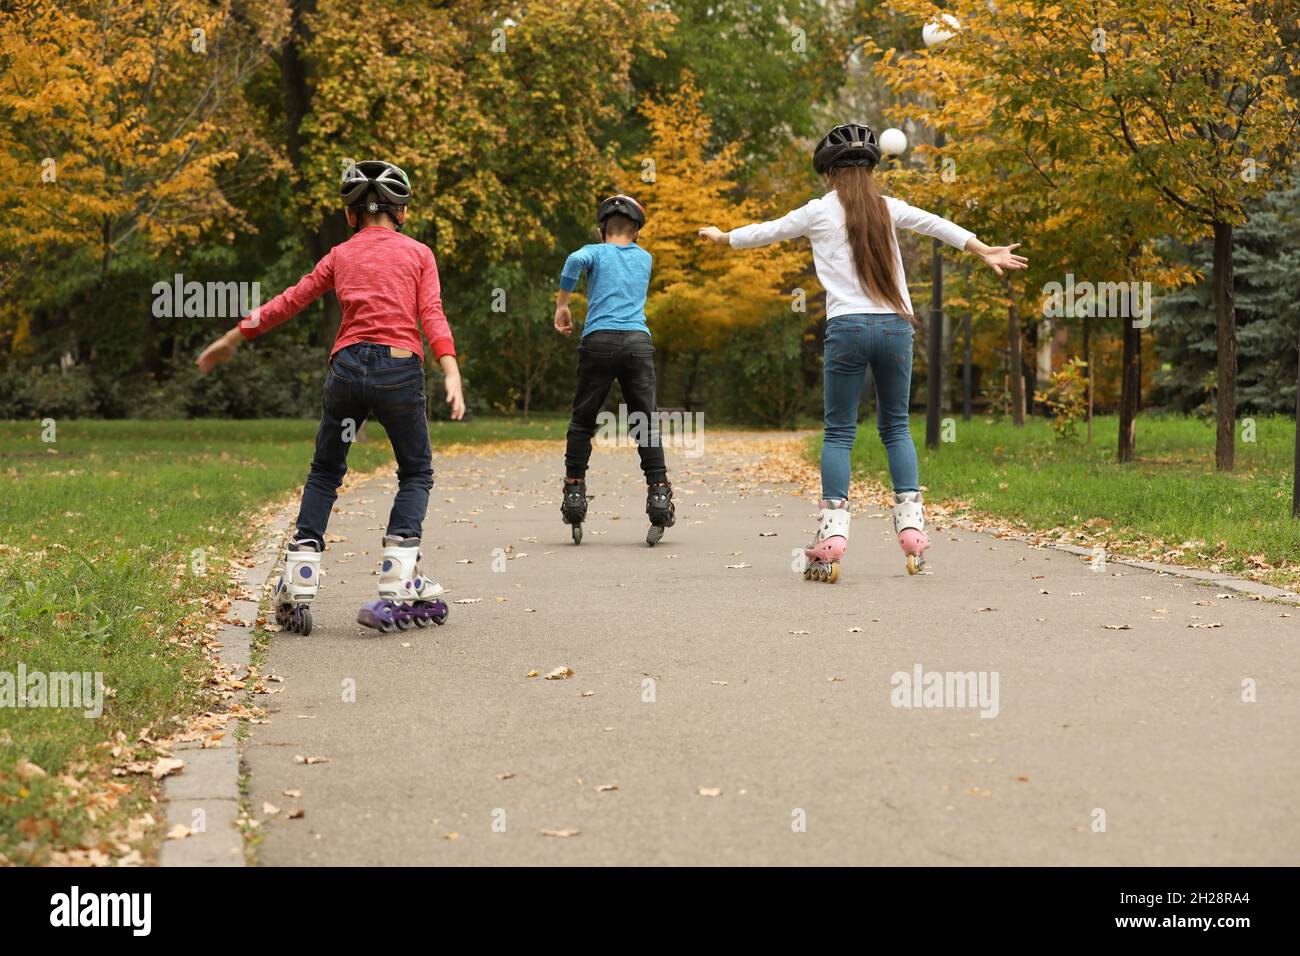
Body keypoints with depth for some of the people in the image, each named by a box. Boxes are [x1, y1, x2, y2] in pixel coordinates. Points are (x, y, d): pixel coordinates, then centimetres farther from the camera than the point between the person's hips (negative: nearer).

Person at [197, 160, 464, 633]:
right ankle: (399, 589, -1)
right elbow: (431, 315, -3)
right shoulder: (418, 253, 11)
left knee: (325, 472, 18)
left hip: (347, 365, 2)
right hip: (400, 369, -2)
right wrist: (452, 375, -11)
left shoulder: (341, 256, 16)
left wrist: (232, 338, 26)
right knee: (416, 474, 13)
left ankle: (299, 581, 8)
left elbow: (289, 302, 17)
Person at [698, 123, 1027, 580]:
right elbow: (938, 225, 10)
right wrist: (985, 251, 18)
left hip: (847, 327, -2)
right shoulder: (889, 208, 9)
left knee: (839, 432, 2)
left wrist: (722, 237, 33)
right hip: (896, 325, 3)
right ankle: (911, 522, 4)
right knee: (896, 427, 13)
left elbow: (766, 231, 16)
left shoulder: (820, 212, 5)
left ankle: (832, 532, -8)